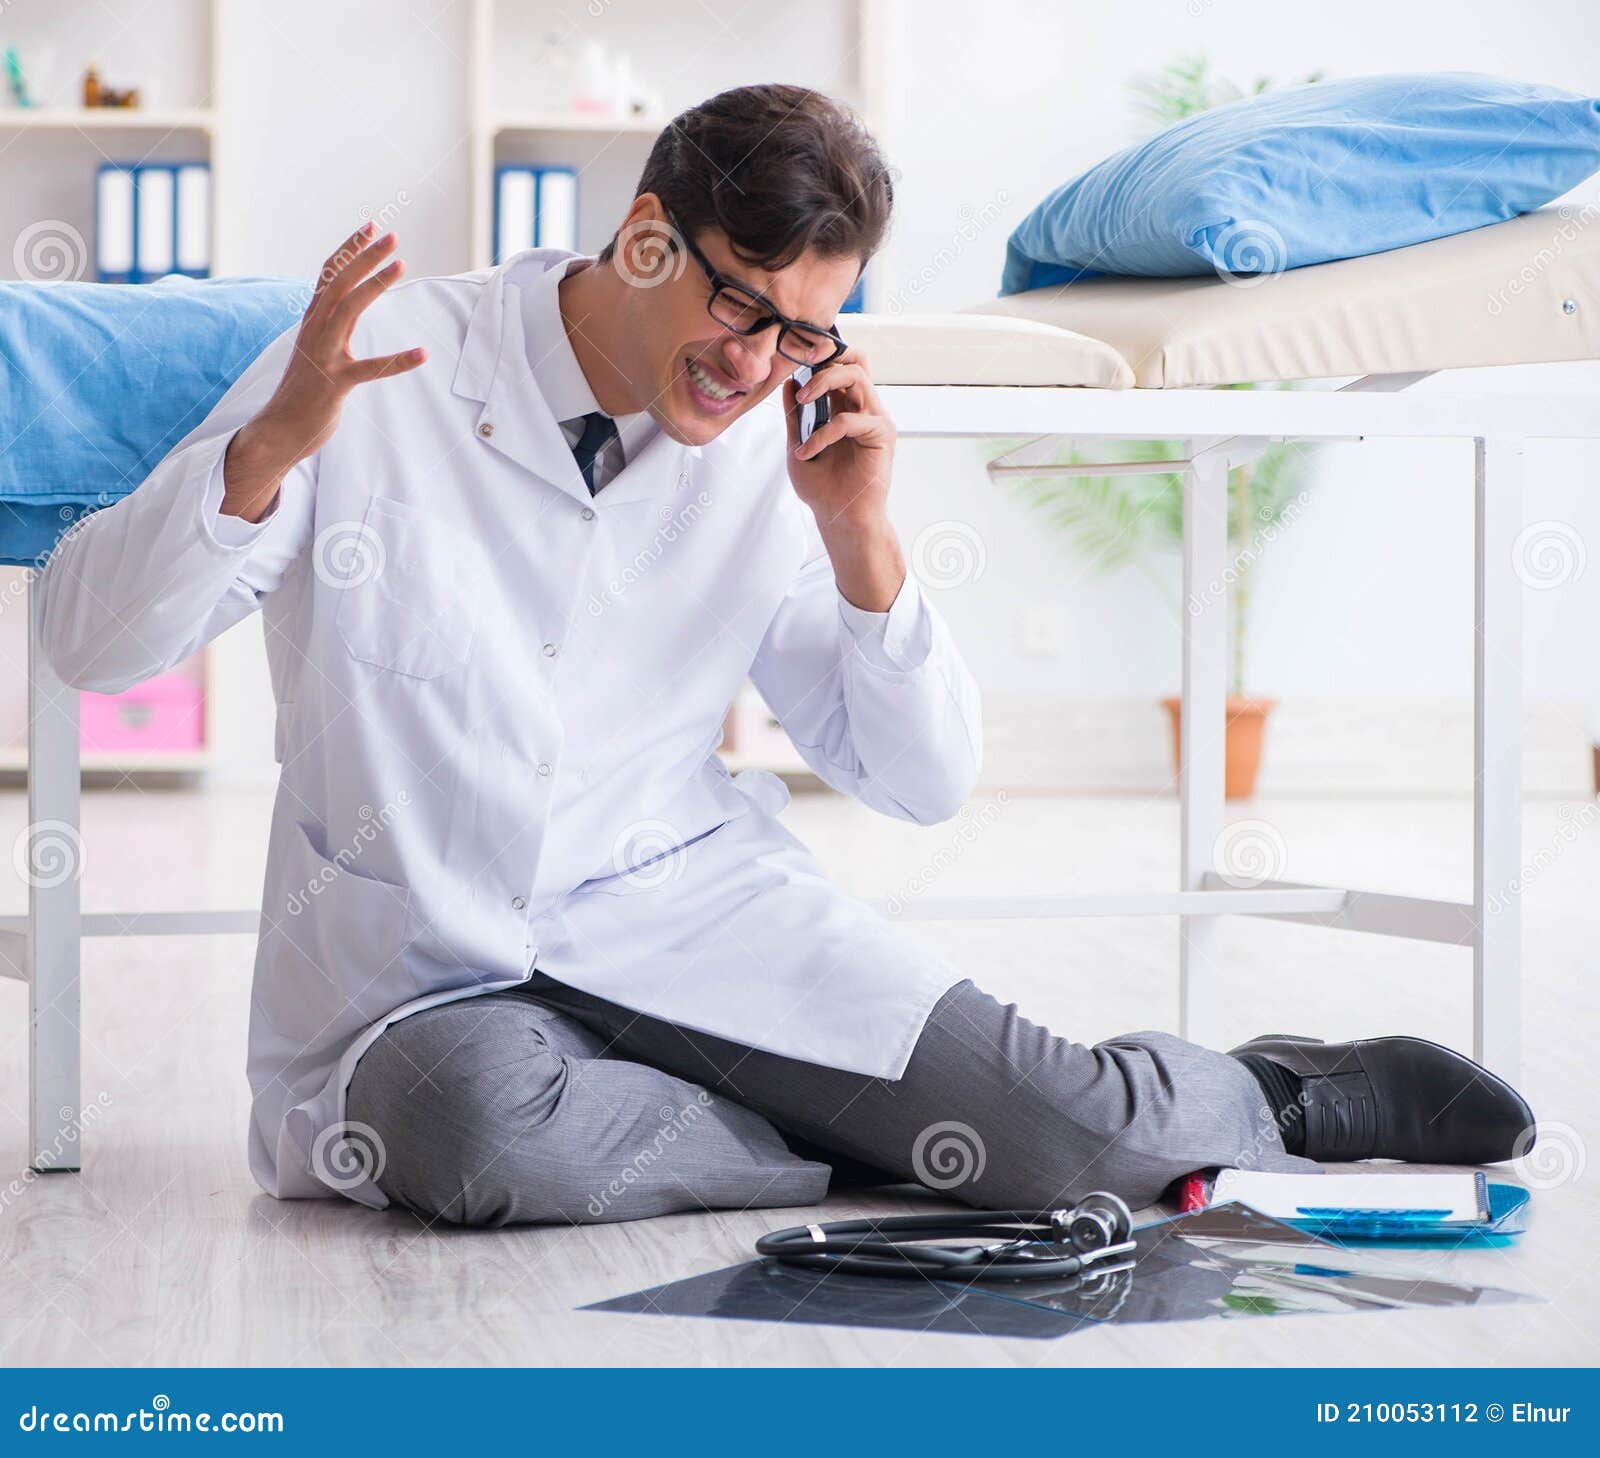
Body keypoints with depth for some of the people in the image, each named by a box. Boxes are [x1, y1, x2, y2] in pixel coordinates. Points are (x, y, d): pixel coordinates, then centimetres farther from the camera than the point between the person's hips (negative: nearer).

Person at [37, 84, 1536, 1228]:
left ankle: (1275, 1095, 15)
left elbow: (925, 784, 5)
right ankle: (884, 1141, -14)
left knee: (1066, 1129, -18)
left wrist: (859, 539, -10)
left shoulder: (769, 455, 1)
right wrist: (276, 444, -28)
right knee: (481, 1130, -38)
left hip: (687, 913, 2)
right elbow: (87, 636, -11)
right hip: (423, 979, -1)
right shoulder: (379, 373, -9)